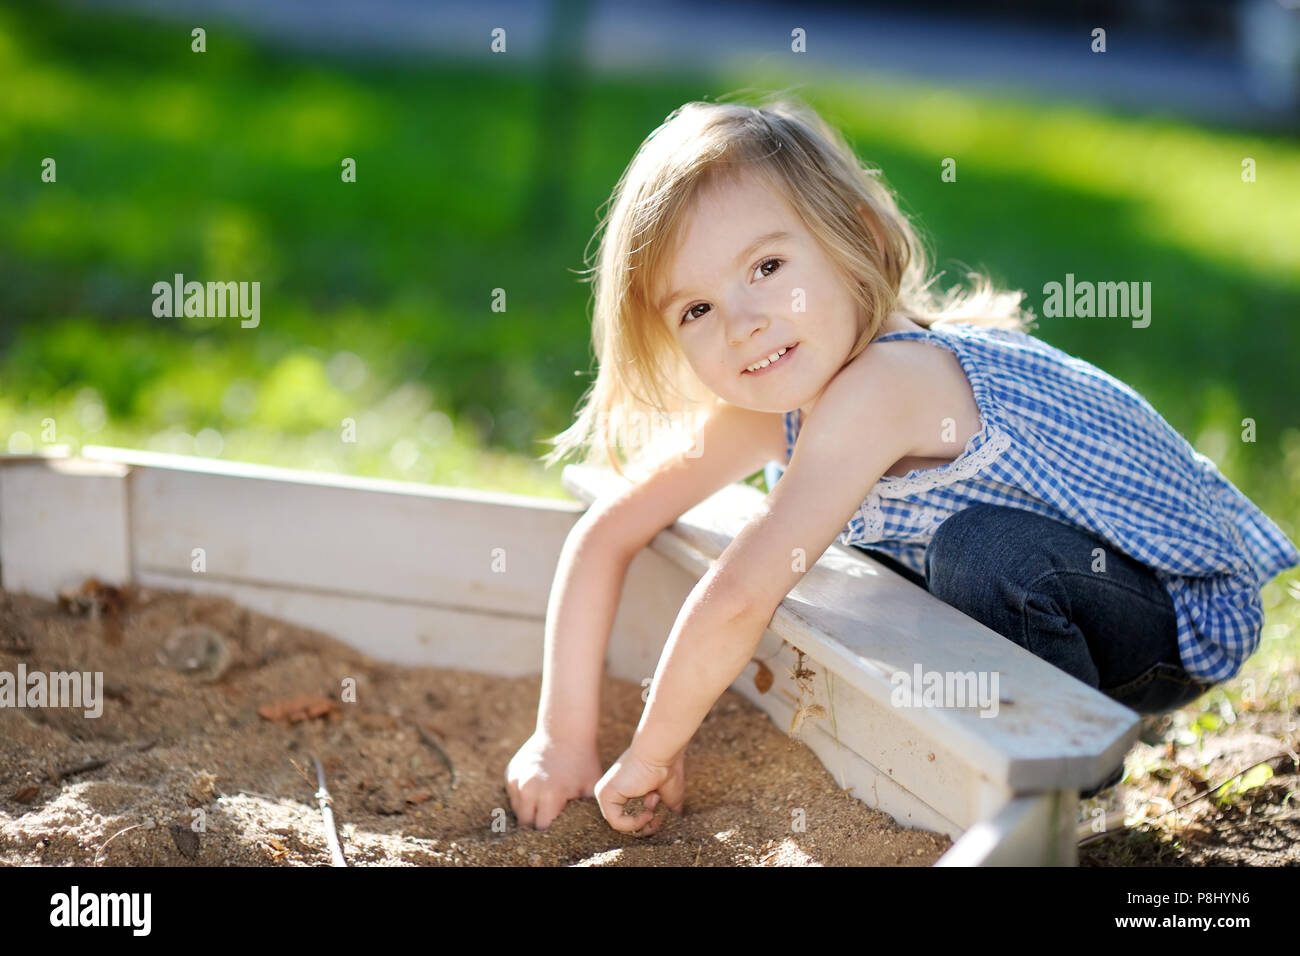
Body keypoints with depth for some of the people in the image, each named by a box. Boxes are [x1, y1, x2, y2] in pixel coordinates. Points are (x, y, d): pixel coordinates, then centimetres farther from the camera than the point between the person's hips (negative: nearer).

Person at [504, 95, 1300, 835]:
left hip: (1188, 609, -8)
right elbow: (605, 537, -1)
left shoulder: (877, 385, -33)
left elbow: (735, 601, -35)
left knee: (987, 551, -32)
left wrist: (651, 755, -20)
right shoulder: (763, 409, -8)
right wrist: (565, 738, -5)